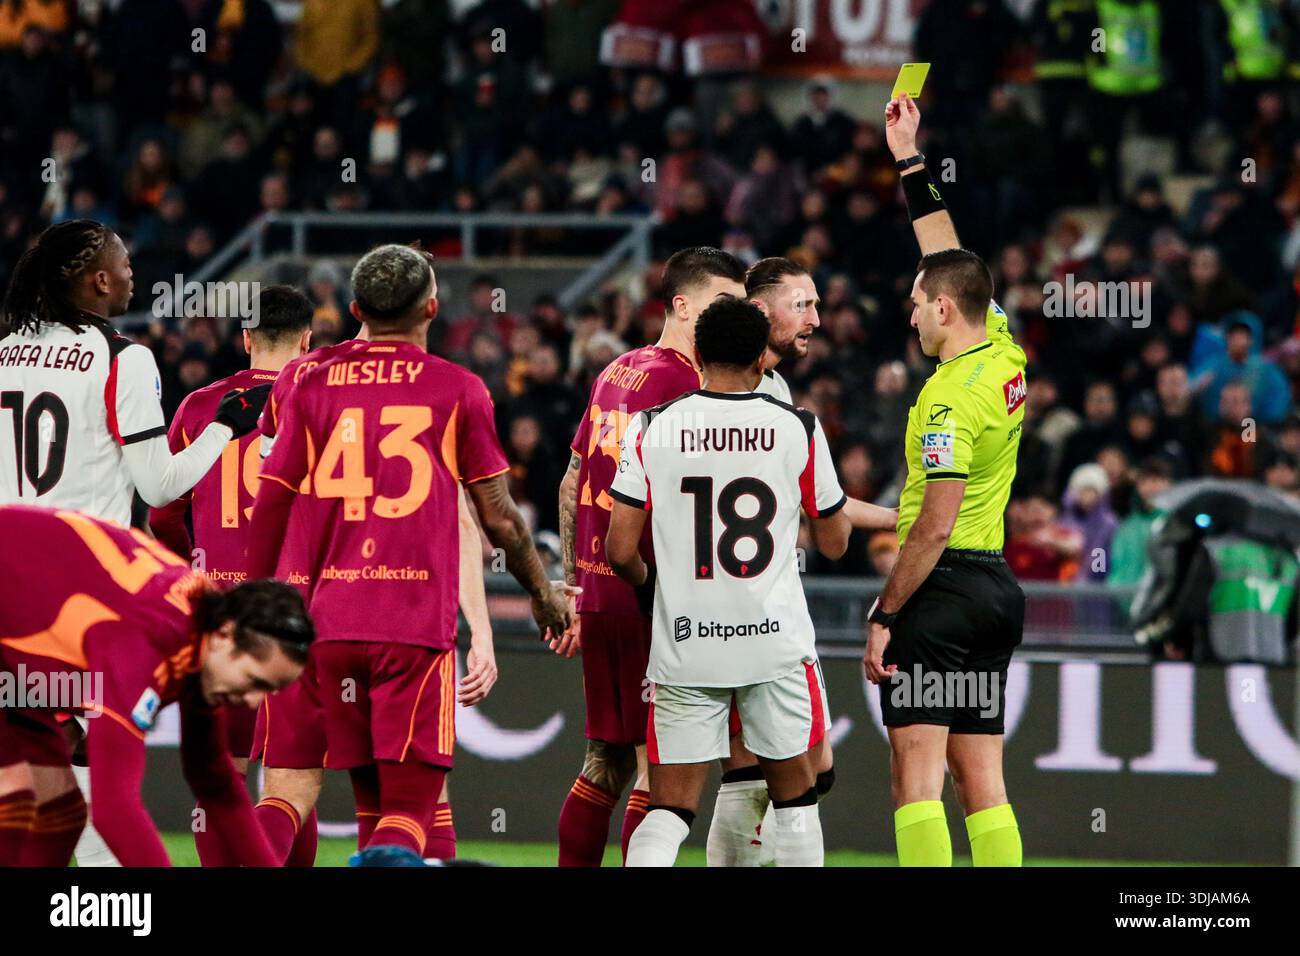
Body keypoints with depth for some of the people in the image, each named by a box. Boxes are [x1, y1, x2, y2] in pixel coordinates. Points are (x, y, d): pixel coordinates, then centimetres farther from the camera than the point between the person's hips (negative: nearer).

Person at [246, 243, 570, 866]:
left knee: (372, 802, 14)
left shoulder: (313, 387, 8)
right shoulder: (457, 390, 1)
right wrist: (544, 596, 20)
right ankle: (388, 859, -34)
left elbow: (269, 506, 7)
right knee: (410, 804, -7)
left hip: (334, 620, 3)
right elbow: (498, 518, 5)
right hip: (418, 621, -3)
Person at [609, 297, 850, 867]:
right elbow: (834, 544, 9)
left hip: (684, 646, 0)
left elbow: (619, 551, -3)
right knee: (794, 797, 14)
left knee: (670, 809, 4)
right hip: (776, 642, 0)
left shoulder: (652, 429, -2)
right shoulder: (799, 430, -2)